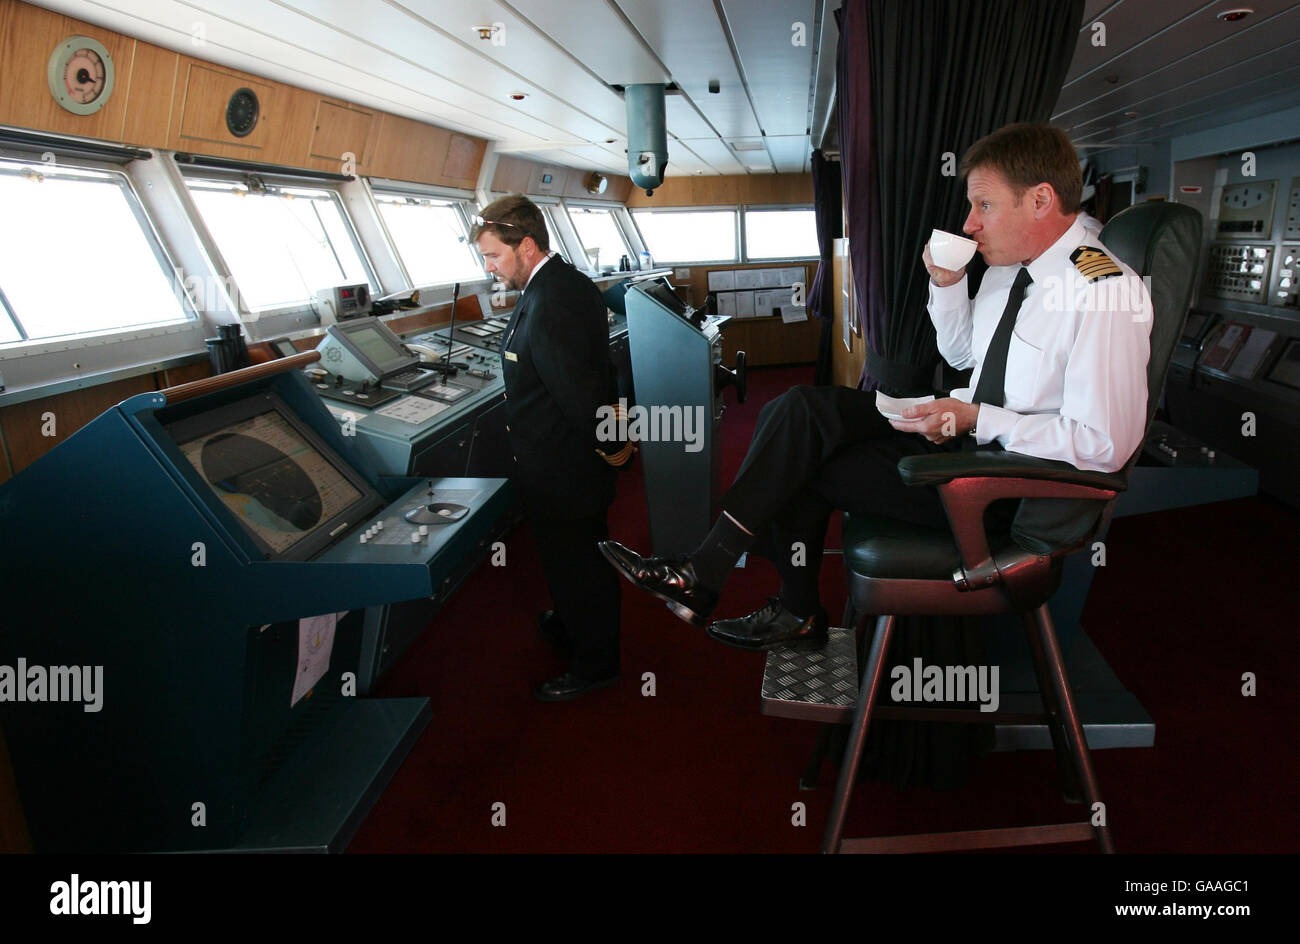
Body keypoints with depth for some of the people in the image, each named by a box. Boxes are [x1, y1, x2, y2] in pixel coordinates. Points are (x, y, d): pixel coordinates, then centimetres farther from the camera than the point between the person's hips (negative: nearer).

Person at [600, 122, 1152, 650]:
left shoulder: (1106, 292, -20)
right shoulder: (1008, 268, 7)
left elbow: (1104, 445, -25)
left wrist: (976, 419, -25)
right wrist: (947, 285, 5)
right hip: (971, 434, 9)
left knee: (796, 466, -14)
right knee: (800, 410, -8)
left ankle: (702, 578, 4)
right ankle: (795, 612, -1)